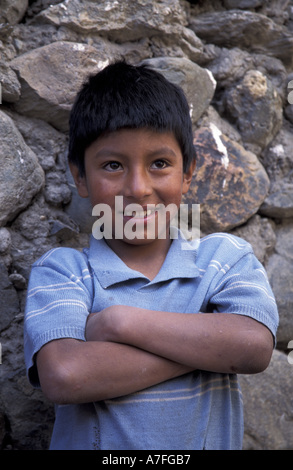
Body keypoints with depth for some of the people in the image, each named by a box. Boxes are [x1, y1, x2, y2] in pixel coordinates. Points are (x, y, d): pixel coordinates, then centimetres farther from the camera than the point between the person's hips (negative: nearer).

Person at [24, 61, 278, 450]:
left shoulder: (227, 256, 1)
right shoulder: (60, 271, -3)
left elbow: (255, 346, -15)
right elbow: (63, 376, -18)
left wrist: (118, 321, -16)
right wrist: (208, 343, -17)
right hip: (90, 443, 0)